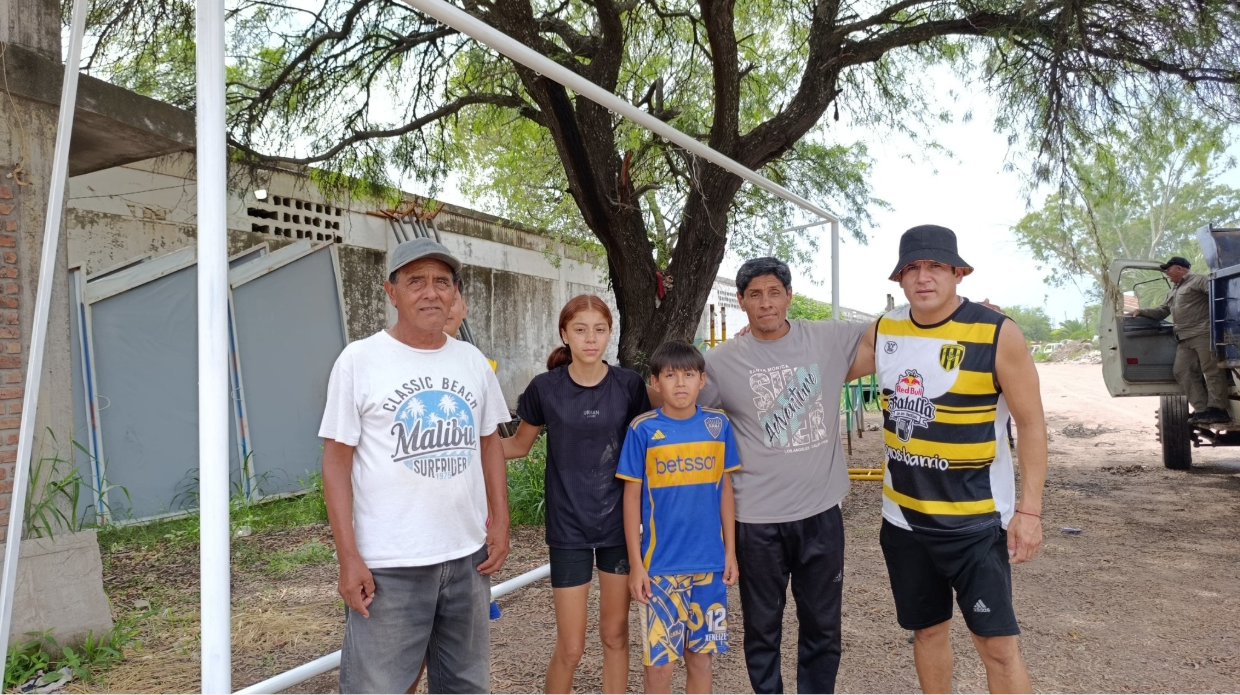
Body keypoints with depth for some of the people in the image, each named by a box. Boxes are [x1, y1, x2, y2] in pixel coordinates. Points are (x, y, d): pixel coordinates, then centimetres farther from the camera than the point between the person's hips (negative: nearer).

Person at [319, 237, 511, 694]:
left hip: (467, 556, 5)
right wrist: (348, 557, -11)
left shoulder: (472, 361, 6)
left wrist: (500, 523, 6)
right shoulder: (359, 360, -7)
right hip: (388, 565, -4)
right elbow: (337, 461, -7)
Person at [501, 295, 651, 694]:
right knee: (570, 647, 3)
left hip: (620, 523, 1)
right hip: (569, 526, -1)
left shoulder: (629, 385, -5)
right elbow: (518, 445, 6)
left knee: (615, 633, 13)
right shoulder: (545, 387, -7)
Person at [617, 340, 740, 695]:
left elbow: (725, 490, 7)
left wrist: (730, 551, 6)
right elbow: (632, 497, -4)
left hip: (709, 563, 2)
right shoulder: (643, 430, -8)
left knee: (700, 655, 14)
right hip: (660, 565, -2)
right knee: (658, 661, 6)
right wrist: (635, 563, -5)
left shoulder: (718, 425, 0)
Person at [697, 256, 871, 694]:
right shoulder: (721, 361, -5)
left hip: (821, 511, 2)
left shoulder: (830, 339, -2)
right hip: (757, 518, -1)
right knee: (762, 628, 15)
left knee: (822, 626, 17)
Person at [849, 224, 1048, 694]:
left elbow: (1031, 423, -9)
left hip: (976, 519, -4)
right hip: (904, 517, 5)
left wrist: (1029, 510, -13)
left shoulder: (998, 334, -13)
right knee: (927, 628, 18)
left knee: (996, 641, -1)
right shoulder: (883, 331, 0)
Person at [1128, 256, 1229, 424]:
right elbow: (1162, 311, 35)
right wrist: (1142, 312, 23)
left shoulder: (1197, 280, 2)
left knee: (1212, 371, -8)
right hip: (1185, 339, 9)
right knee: (1181, 371, -3)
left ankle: (1217, 409, -10)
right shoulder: (1172, 292, 30)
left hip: (1203, 333, -9)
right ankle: (1202, 409, -4)